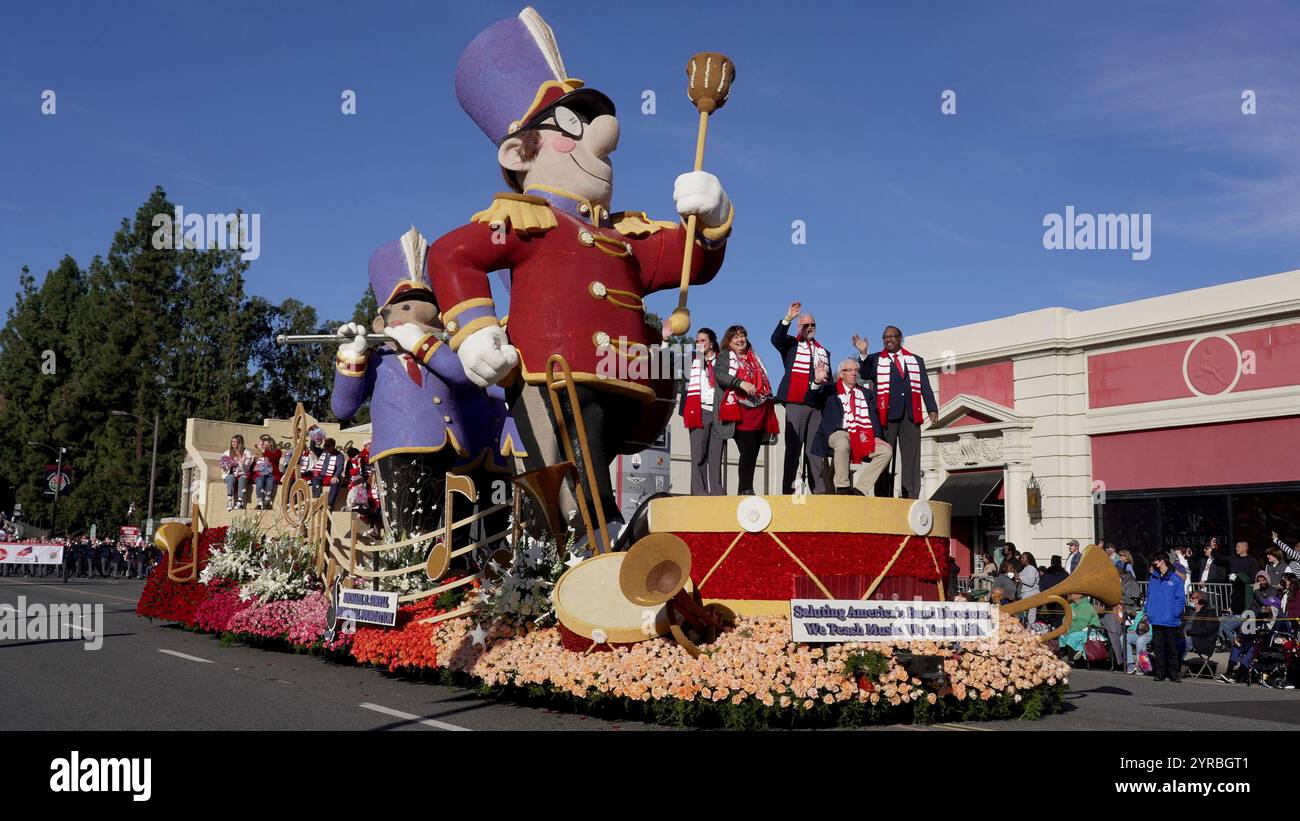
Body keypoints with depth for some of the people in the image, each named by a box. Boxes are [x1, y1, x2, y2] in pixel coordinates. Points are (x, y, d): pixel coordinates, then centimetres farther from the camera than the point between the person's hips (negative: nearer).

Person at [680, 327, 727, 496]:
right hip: (699, 411, 0)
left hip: (719, 412, 0)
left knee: (717, 456, 0)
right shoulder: (691, 360, 15)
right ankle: (699, 495, -6)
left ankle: (718, 494, 0)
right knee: (698, 456, -5)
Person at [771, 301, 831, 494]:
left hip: (817, 404, 4)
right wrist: (787, 319, -22)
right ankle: (788, 490, -8)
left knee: (815, 449, 5)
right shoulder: (791, 344, 10)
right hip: (795, 404, -4)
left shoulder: (823, 351, 23)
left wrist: (822, 381, -4)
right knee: (793, 448, -7)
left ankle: (820, 490, 5)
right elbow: (776, 339, -12)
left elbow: (829, 379, 19)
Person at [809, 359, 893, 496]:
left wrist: (877, 436, -4)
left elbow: (873, 416, 13)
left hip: (863, 437, 5)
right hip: (839, 434, -5)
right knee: (843, 443, -40)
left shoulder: (866, 394, 23)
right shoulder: (832, 391, 11)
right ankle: (842, 489, -29)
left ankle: (859, 489, -17)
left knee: (886, 451, -17)